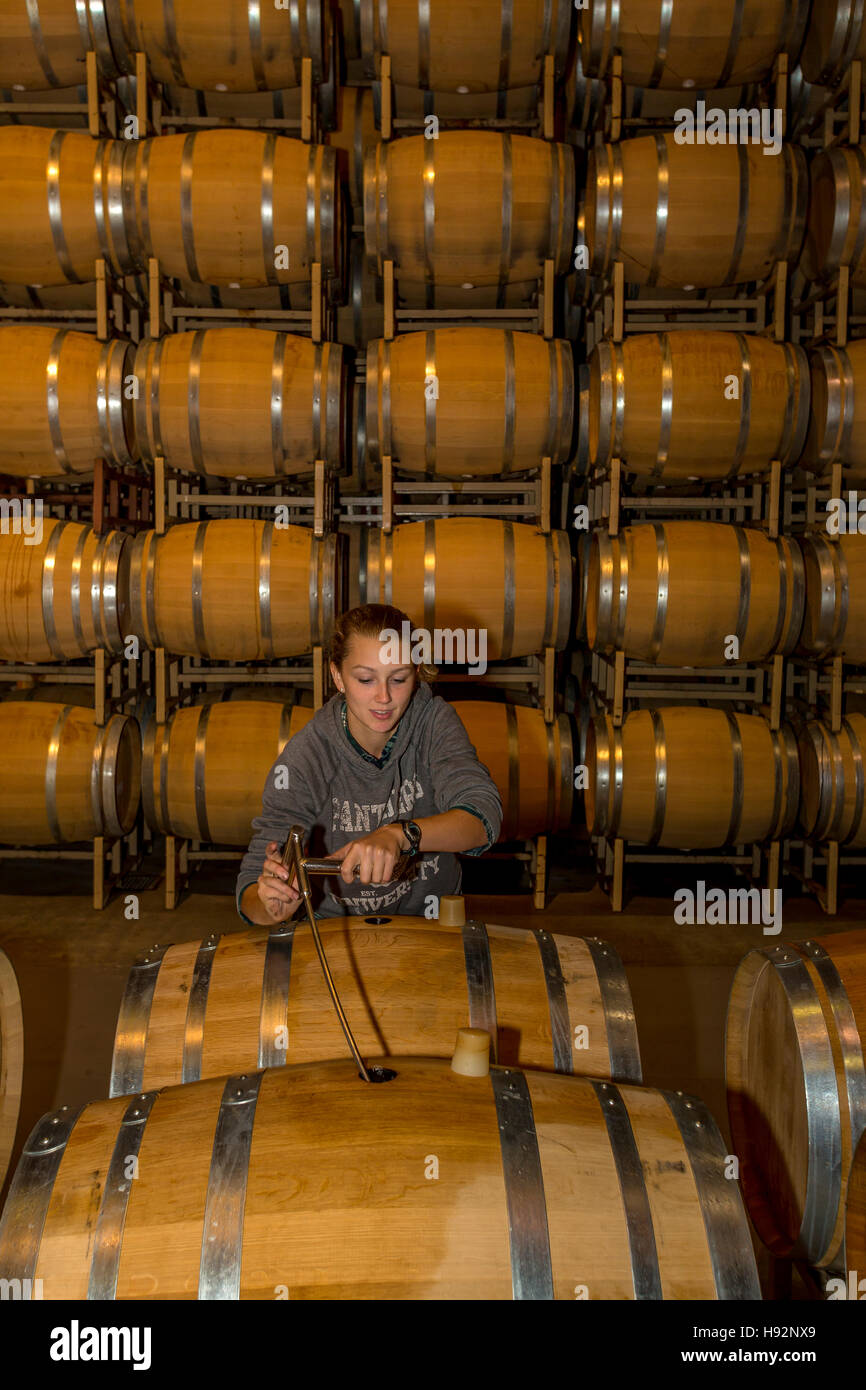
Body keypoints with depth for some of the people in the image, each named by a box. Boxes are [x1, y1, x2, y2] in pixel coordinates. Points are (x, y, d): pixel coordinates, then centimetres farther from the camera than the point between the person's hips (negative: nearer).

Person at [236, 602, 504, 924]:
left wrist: (399, 834, -42)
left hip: (430, 924, 1)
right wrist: (273, 906, -40)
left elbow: (484, 816, -24)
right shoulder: (305, 757, -16)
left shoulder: (433, 720, -10)